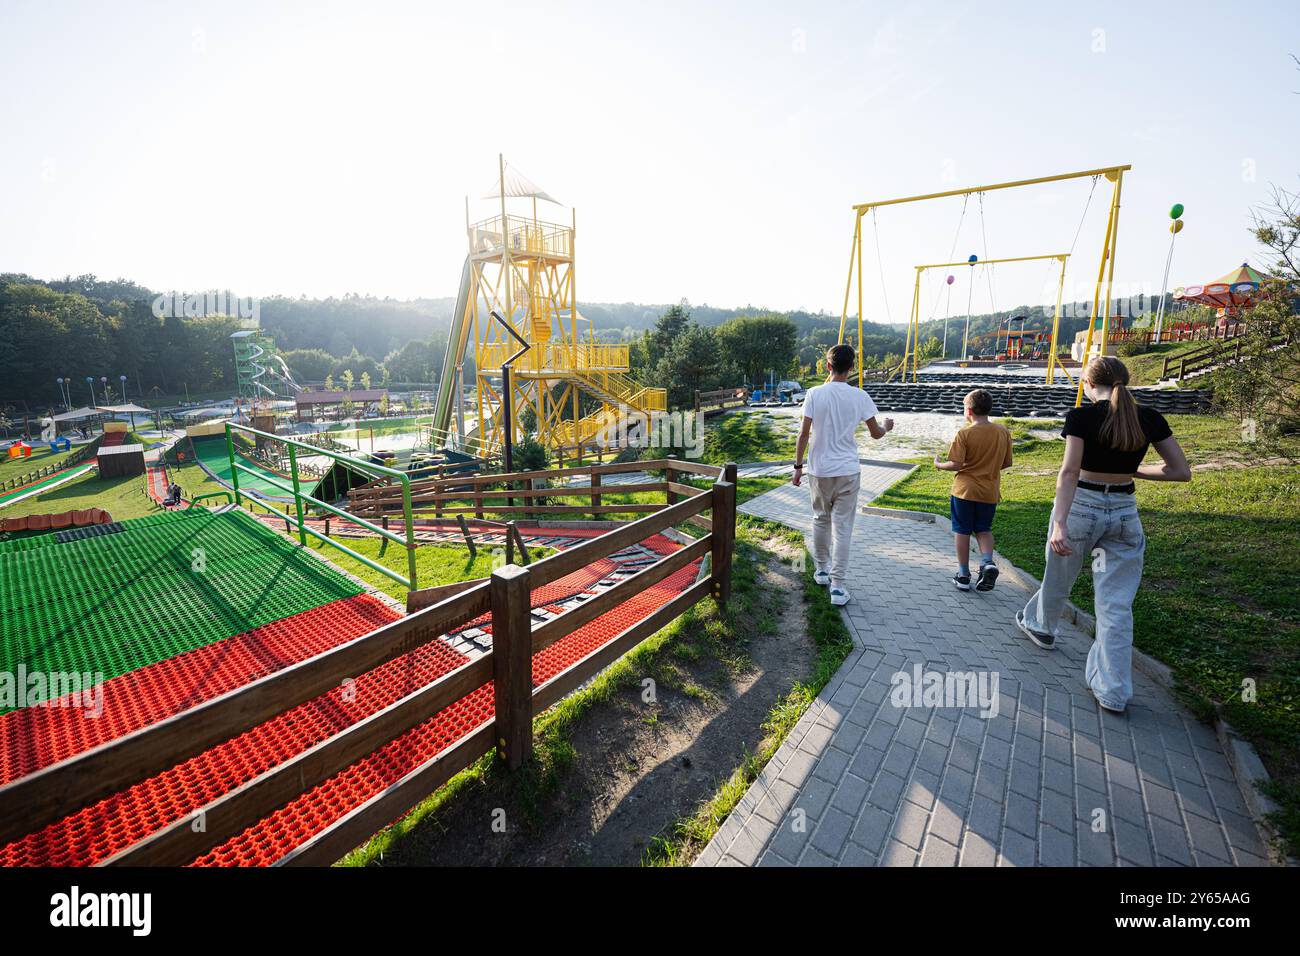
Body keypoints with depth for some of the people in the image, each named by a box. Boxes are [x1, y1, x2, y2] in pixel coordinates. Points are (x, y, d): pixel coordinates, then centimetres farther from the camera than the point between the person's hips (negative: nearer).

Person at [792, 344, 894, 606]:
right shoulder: (859, 396, -3)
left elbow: (804, 434, -8)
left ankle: (821, 570, 32)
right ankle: (837, 585, 5)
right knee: (842, 527, 3)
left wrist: (798, 466, 2)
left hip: (819, 470, 0)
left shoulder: (814, 393, -7)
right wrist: (887, 427, 29)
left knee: (821, 520, 19)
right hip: (847, 471, 0)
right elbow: (876, 433, 6)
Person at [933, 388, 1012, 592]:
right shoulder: (1003, 432, -1)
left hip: (965, 490, -4)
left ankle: (963, 575, 14)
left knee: (962, 531, 9)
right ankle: (988, 563, -4)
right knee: (984, 530, 20)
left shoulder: (965, 434, -14)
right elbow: (1007, 463, 6)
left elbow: (956, 465, -18)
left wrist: (939, 464, 1)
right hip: (990, 492, 4)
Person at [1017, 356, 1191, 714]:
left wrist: (1059, 523, -28)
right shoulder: (1150, 418, 1)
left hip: (1081, 507, -3)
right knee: (1116, 604, 7)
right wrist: (1131, 470, 13)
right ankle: (1113, 692, 11)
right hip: (1125, 513, 4)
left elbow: (1069, 472, -22)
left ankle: (1040, 625, 47)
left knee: (1058, 579, 21)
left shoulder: (1081, 416, -12)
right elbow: (1181, 471, 4)